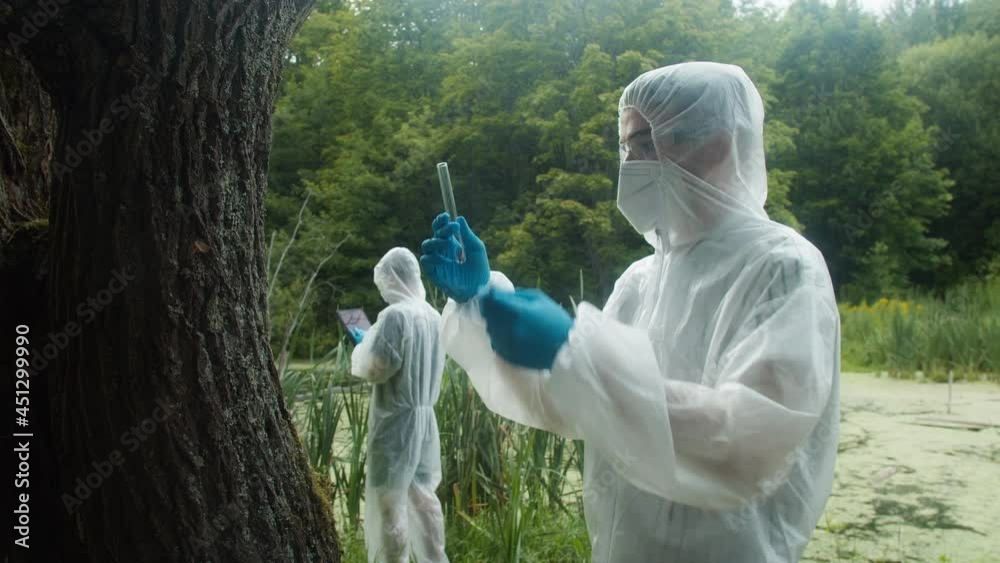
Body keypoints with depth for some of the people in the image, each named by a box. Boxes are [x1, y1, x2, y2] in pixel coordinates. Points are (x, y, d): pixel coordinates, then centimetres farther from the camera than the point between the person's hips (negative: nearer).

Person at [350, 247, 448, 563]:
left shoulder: (394, 315, -17)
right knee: (422, 495, 16)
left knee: (389, 502, 1)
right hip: (424, 416, 8)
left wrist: (362, 347, 2)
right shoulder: (431, 315, 7)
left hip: (396, 420, -8)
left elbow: (375, 368, -18)